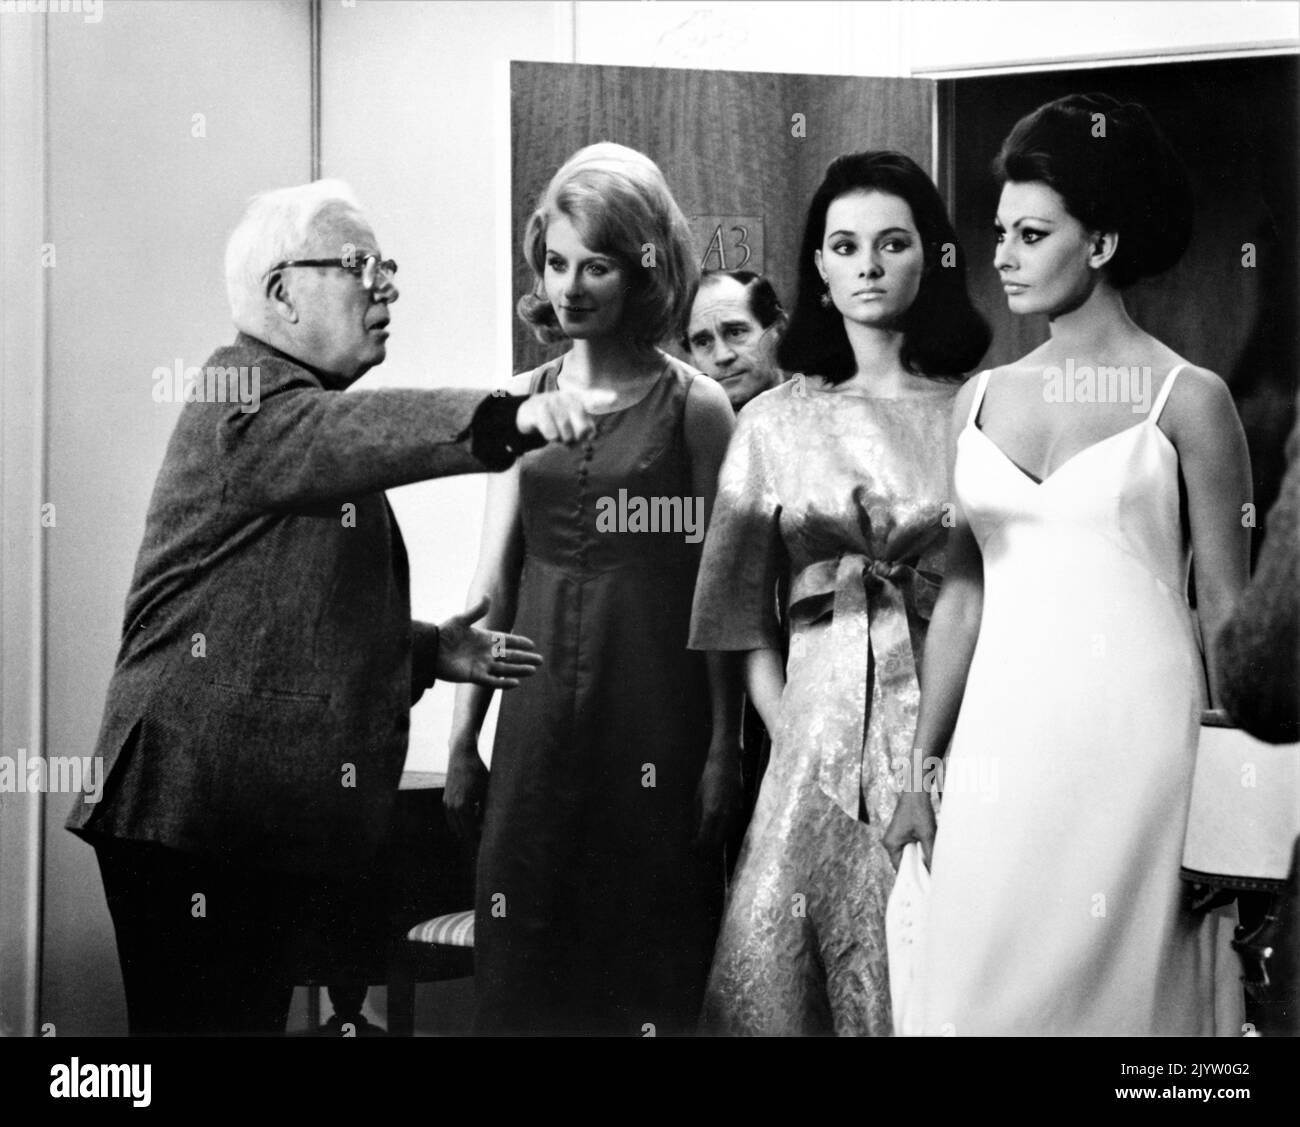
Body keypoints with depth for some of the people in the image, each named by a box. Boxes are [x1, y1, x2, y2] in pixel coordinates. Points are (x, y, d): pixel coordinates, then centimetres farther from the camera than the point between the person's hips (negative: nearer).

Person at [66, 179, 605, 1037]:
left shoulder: (317, 427, 21)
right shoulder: (245, 395, -8)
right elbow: (356, 434, -31)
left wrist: (429, 651, 11)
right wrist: (513, 418, -45)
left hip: (278, 819, 10)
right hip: (196, 813, -9)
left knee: (257, 1015, 11)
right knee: (203, 1018, -7)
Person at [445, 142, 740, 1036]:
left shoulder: (695, 407, -2)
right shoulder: (526, 398, 8)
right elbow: (494, 578, 9)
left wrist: (723, 749, -7)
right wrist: (462, 738, 6)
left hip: (656, 718, -3)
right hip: (540, 714, 3)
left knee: (649, 965, 4)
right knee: (524, 963, 7)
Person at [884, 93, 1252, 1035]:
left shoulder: (1187, 399, -1)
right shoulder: (982, 400, 11)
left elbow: (1226, 609, -1)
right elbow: (963, 596, 12)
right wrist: (924, 768, 9)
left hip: (1134, 738, -4)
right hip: (1001, 744, 4)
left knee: (1124, 988, 1)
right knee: (985, 990, 5)